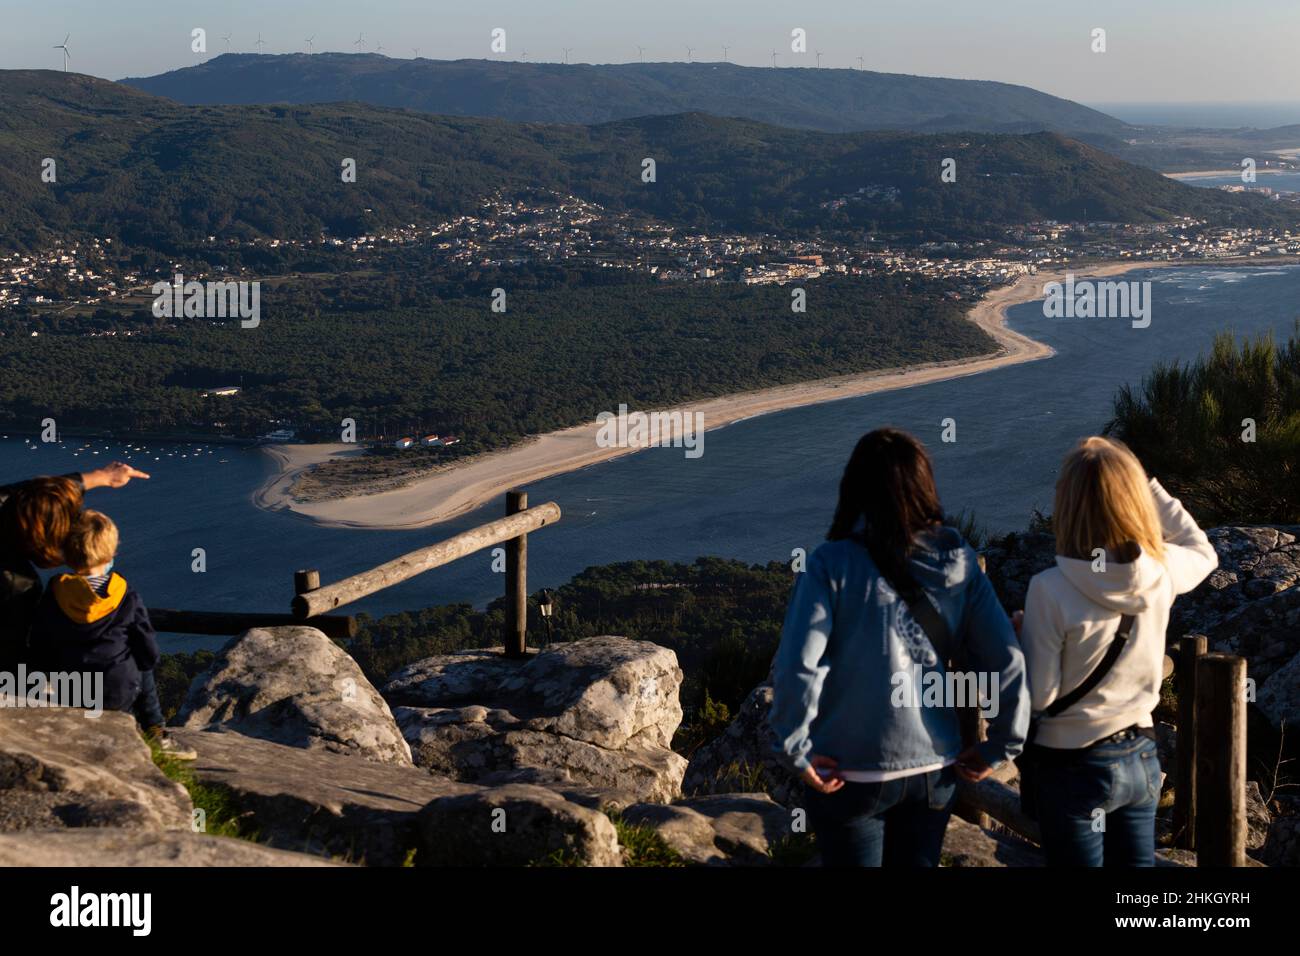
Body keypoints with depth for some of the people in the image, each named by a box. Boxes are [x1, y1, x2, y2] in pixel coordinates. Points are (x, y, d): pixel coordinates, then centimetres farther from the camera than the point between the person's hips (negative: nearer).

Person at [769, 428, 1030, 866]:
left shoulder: (833, 564, -14)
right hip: (935, 769, 4)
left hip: (850, 776, -3)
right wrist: (1000, 745, 5)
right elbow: (1007, 661, -6)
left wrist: (795, 748, -11)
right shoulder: (959, 563, -3)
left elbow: (796, 668, -23)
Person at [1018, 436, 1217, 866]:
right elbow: (1203, 552, 15)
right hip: (1140, 759, 4)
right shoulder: (1163, 570, -10)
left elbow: (1038, 694, -18)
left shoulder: (1051, 590, -24)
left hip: (1071, 767, -4)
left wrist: (1020, 635, -1)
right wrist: (1149, 486, 10)